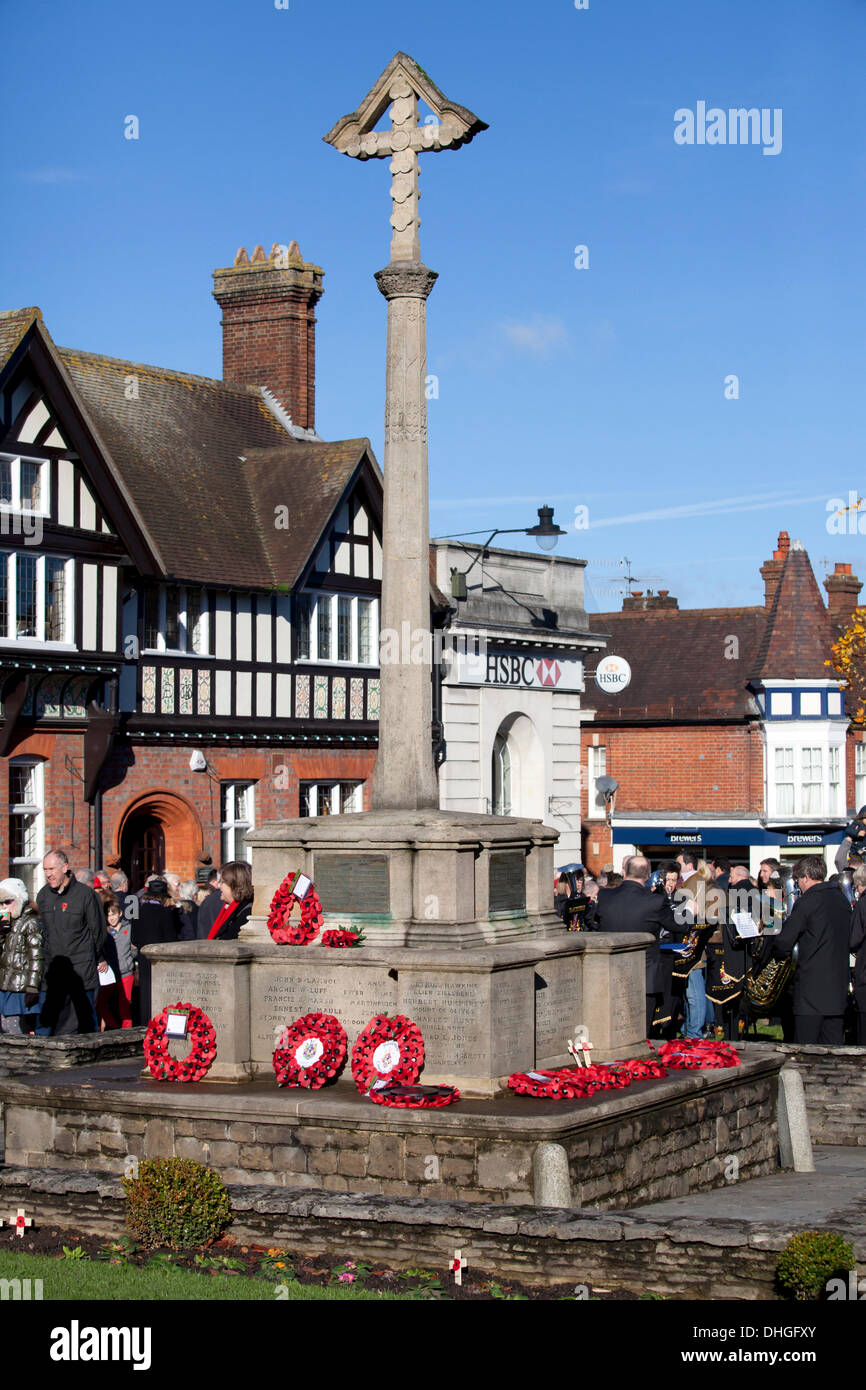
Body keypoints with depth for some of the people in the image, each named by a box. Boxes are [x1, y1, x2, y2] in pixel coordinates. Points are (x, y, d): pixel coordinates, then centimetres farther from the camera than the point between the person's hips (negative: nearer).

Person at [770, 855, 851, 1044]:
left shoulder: (807, 901, -11)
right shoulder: (841, 899, 11)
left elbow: (783, 943, -12)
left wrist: (779, 955, 10)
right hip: (839, 986, 7)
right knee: (833, 1048, 10)